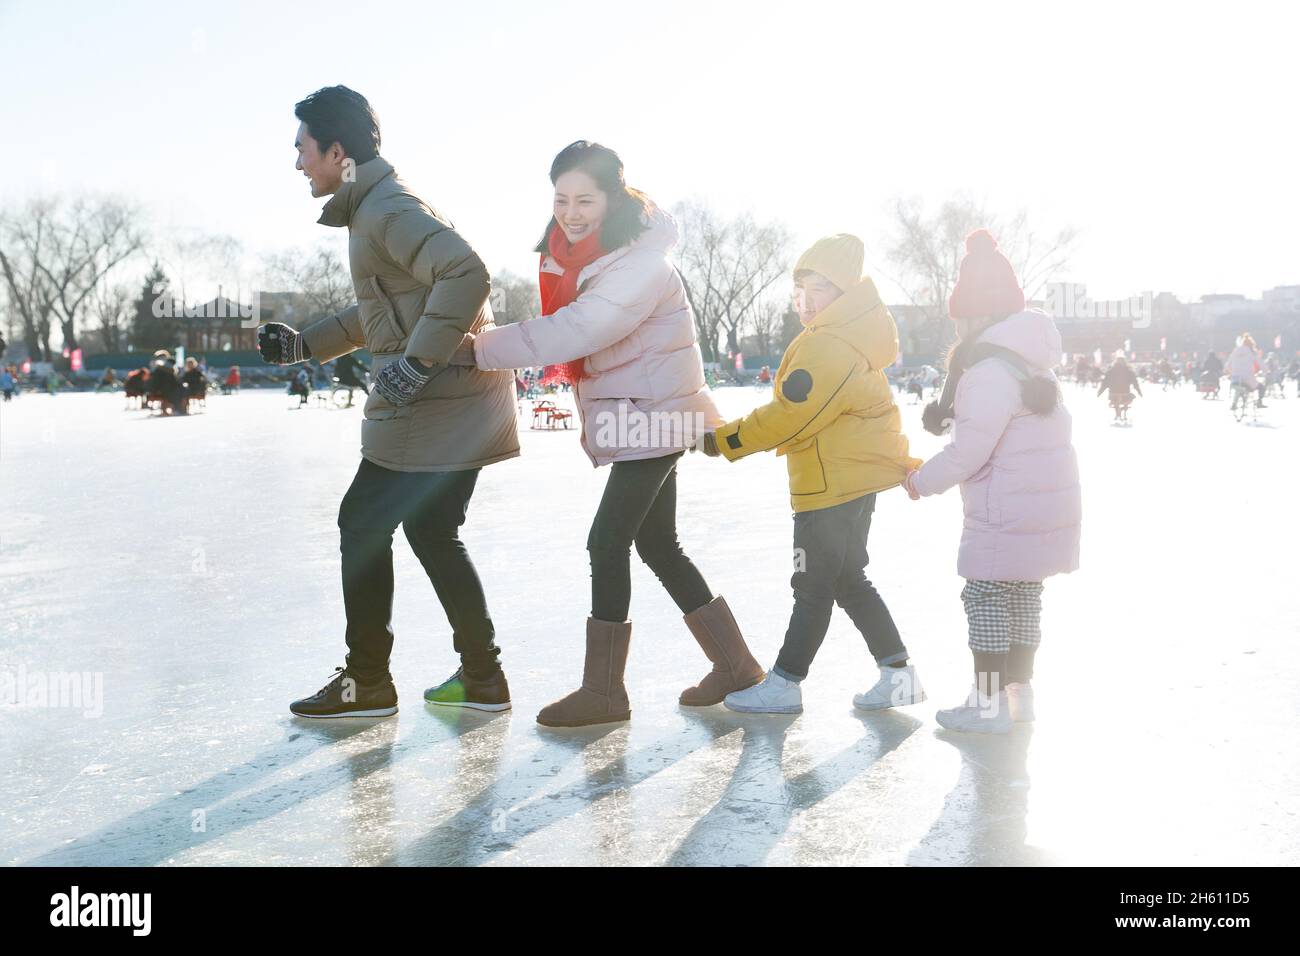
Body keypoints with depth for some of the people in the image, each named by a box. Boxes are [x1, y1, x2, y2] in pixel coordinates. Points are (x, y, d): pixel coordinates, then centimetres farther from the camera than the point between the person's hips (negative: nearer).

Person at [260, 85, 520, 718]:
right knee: (432, 533, 16)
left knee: (363, 525, 1)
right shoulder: (377, 207, 18)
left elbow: (467, 273, -29)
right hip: (459, 403, 10)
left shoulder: (388, 208, -15)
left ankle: (366, 683, 12)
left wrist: (417, 362, -27)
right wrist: (303, 345, 22)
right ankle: (482, 679, 21)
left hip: (433, 402, -10)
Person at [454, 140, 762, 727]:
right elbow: (565, 329, 8)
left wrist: (479, 349, -34)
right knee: (658, 545, 13)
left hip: (652, 415, -9)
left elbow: (574, 331, -33)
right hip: (638, 418, 9)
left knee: (608, 542, -10)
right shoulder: (572, 256, 6)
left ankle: (603, 692, -1)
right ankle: (734, 665, 24)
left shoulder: (643, 264, -23)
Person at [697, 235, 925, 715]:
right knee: (849, 580, 17)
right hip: (857, 480, 11)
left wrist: (723, 441, -14)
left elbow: (788, 415, -21)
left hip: (833, 486, -11)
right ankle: (898, 674, 20)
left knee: (814, 585, 0)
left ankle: (784, 683, 10)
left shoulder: (830, 348, -21)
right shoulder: (846, 337, 14)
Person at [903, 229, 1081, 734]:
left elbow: (968, 451, -22)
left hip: (1007, 516, -10)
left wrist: (922, 481, -6)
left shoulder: (989, 371, -20)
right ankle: (1019, 693, 27)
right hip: (1044, 508, 10)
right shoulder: (1032, 363, 12)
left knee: (986, 597, 0)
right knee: (1023, 597, 17)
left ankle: (989, 703, 6)